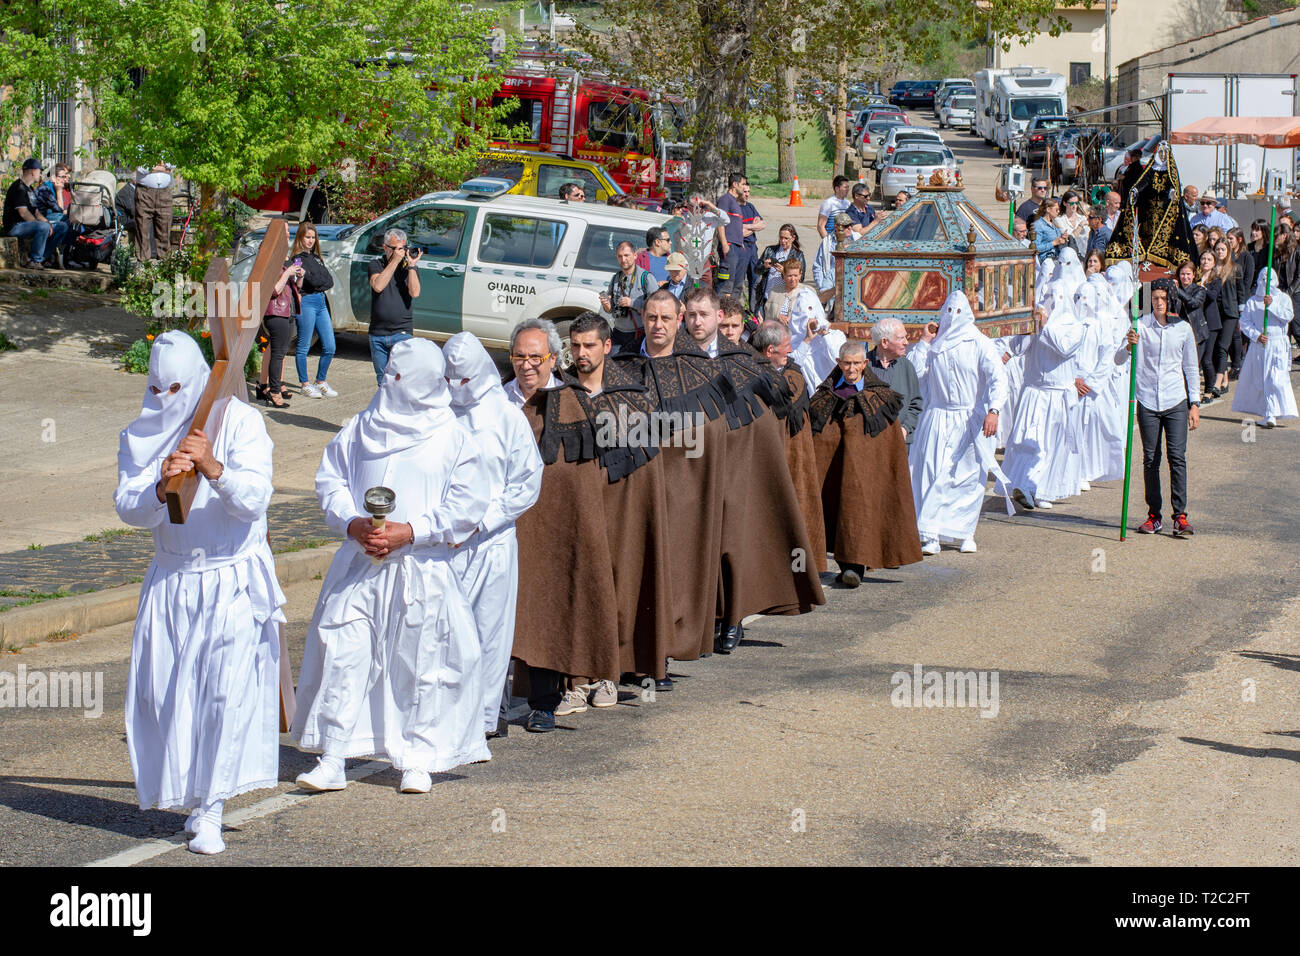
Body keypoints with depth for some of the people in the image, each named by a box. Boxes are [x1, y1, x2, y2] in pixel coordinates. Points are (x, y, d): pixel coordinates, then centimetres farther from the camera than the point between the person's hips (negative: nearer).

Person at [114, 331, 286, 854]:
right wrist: (160, 486, -29)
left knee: (230, 687, -14)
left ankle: (210, 811, -9)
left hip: (234, 580, -4)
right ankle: (191, 794, 22)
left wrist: (214, 469, -37)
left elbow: (254, 500, -18)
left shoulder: (239, 422, -8)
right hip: (172, 580, 4)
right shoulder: (141, 434, 3)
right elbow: (128, 508, -8)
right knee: (164, 688, 3)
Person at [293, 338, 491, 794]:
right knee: (342, 653, -5)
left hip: (423, 565, -2)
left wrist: (411, 531, -13)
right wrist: (352, 523, -9)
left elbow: (468, 504, -4)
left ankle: (417, 760, 14)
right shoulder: (361, 428, 9)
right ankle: (332, 759, 0)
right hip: (359, 564, 2)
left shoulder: (453, 438, 0)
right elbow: (330, 480, 10)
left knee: (421, 662, 2)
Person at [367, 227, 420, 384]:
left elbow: (414, 293, -9)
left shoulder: (410, 268, 7)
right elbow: (378, 286, -14)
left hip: (402, 332, -2)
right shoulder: (376, 264, 7)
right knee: (382, 381, 9)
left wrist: (411, 266, -11)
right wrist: (395, 261, -13)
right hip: (377, 334, 2)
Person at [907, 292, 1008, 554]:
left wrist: (993, 410, -25)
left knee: (969, 477, 1)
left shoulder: (979, 344, -2)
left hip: (971, 420, -2)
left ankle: (966, 533, 18)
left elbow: (998, 378, -11)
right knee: (932, 474, -10)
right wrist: (923, 343, 0)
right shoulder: (934, 344, 8)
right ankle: (931, 536, -10)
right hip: (937, 420, 2)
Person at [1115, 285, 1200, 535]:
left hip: (1176, 402, 0)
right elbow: (1119, 360, -5)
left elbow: (1190, 368, 12)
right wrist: (1128, 345, -26)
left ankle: (1180, 515, -7)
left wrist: (1194, 404, 9)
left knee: (1177, 456, -8)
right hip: (1147, 402, 0)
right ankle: (1154, 515, 12)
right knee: (1150, 459, 4)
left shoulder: (1183, 328, 3)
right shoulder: (1141, 325, 0)